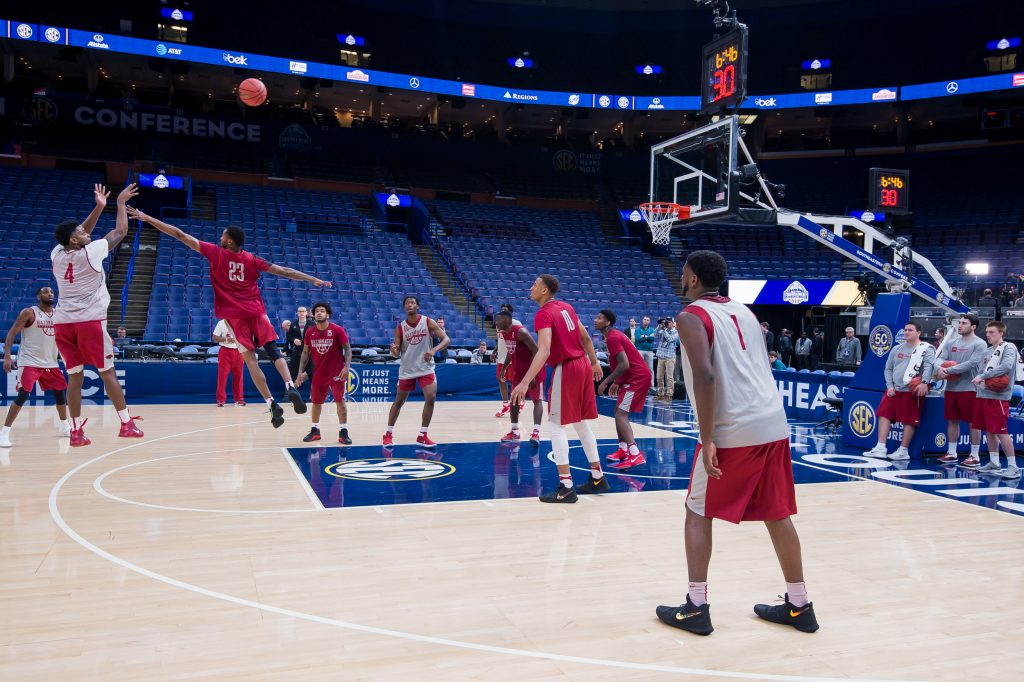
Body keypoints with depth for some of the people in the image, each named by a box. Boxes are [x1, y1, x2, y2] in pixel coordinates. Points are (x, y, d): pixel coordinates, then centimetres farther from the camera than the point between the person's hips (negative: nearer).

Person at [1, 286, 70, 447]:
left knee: (61, 390, 11)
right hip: (29, 362, -6)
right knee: (23, 395, -17)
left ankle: (64, 426, 30)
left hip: (50, 362, 6)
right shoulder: (28, 313, -9)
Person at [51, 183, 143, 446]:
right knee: (108, 373, 2)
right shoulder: (91, 252, -6)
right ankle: (126, 424, 4)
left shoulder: (56, 254, 9)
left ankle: (76, 430, 6)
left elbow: (81, 234, 26)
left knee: (75, 376, 7)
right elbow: (120, 231, 5)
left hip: (63, 323, 5)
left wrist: (99, 206, 24)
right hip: (90, 321, -5)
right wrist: (121, 202, 17)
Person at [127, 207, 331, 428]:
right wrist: (313, 279, 12)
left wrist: (147, 218, 11)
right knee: (274, 352, 0)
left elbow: (180, 235, 6)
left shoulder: (215, 253, 3)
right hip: (256, 311, 1)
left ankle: (272, 404, -9)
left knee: (251, 360, -1)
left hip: (234, 315, -1)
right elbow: (284, 271, 6)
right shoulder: (252, 259, 7)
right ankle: (290, 387, -25)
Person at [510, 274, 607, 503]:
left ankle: (566, 487, -5)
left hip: (565, 369, -8)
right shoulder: (566, 307, 11)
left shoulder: (543, 314, -14)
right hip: (582, 364, 8)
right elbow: (586, 338, 18)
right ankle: (598, 478, 24)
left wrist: (525, 382, -35)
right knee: (581, 423, 18)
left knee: (556, 426, -2)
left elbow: (544, 351, -28)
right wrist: (595, 363, 30)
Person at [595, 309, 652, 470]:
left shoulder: (612, 338, -17)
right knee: (619, 412, 18)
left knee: (621, 414, -14)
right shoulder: (614, 335, 16)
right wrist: (616, 383, 24)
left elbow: (624, 365, -25)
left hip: (637, 378, -11)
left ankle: (636, 455, -23)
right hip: (634, 377, 11)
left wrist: (606, 382, -19)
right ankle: (623, 450, 22)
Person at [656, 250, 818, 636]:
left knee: (698, 513, 9)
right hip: (773, 423, 7)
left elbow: (705, 376, -18)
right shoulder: (743, 311, 19)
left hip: (733, 431, -7)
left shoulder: (691, 316, -5)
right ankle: (799, 606, 24)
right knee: (777, 514, 16)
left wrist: (707, 440, -17)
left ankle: (696, 608, 9)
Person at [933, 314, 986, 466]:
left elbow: (972, 363, -18)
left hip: (970, 389, -6)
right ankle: (951, 453, 20)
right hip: (951, 388, 6)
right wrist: (940, 368, -19)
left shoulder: (979, 344, -6)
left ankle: (974, 456, 8)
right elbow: (939, 358, 5)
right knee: (952, 420, 11)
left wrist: (948, 370, -21)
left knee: (973, 422, 1)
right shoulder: (952, 343, 12)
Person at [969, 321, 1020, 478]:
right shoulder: (987, 351, 17)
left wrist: (982, 376, -20)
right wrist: (981, 380, -6)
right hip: (983, 394, 8)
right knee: (988, 430, 12)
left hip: (998, 396, -8)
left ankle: (1013, 466, -3)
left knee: (1001, 431, -10)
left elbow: (1006, 366, -21)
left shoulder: (1009, 347, -5)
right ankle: (994, 463, 21)